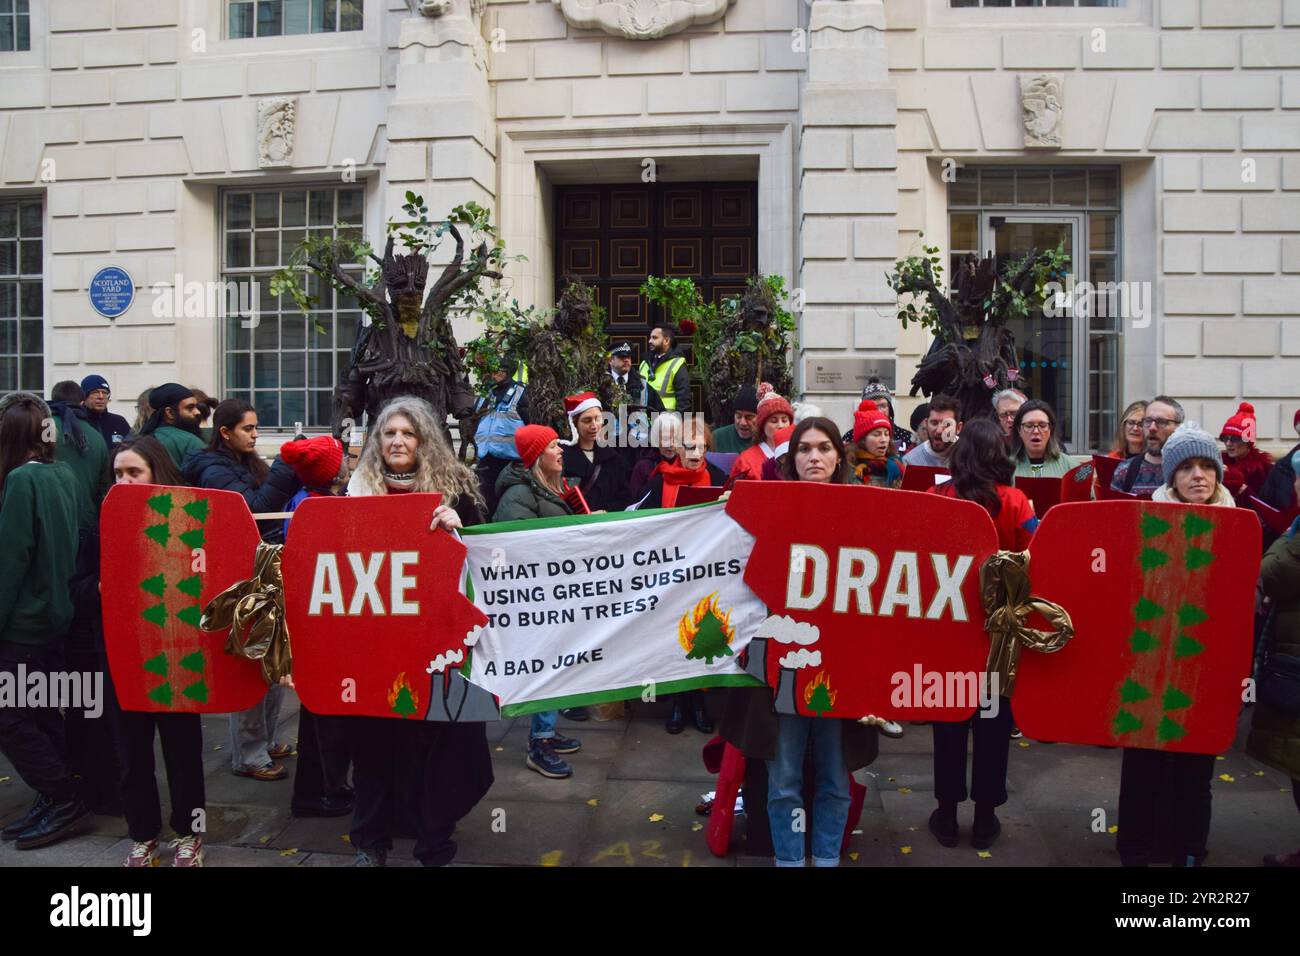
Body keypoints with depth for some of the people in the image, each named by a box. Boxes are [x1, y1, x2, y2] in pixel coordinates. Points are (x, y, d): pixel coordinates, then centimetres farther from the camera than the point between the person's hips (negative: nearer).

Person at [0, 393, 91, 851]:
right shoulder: (65, 474, 5)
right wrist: (61, 593, 16)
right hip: (54, 613, 8)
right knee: (41, 710, 15)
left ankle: (65, 800, 7)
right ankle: (55, 800, 22)